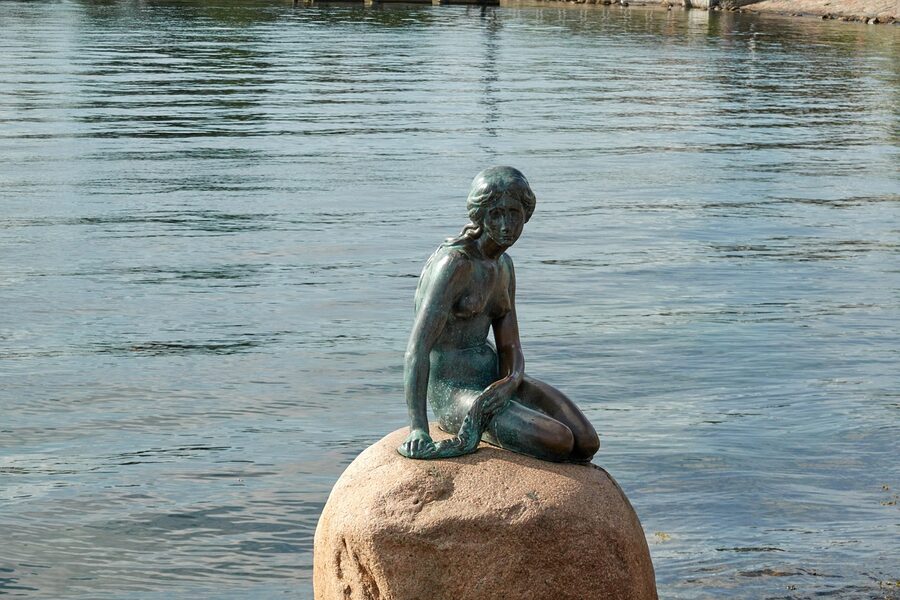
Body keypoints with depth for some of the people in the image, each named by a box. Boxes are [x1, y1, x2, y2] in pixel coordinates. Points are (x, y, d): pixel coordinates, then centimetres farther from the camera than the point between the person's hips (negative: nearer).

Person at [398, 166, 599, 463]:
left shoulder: (503, 265, 8)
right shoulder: (454, 263, -18)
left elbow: (510, 347, 6)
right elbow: (417, 348, -25)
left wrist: (511, 382, -18)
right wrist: (418, 429, -33)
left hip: (493, 377, 8)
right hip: (452, 392, -8)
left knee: (587, 444, -8)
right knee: (559, 442, -24)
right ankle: (477, 422, -5)